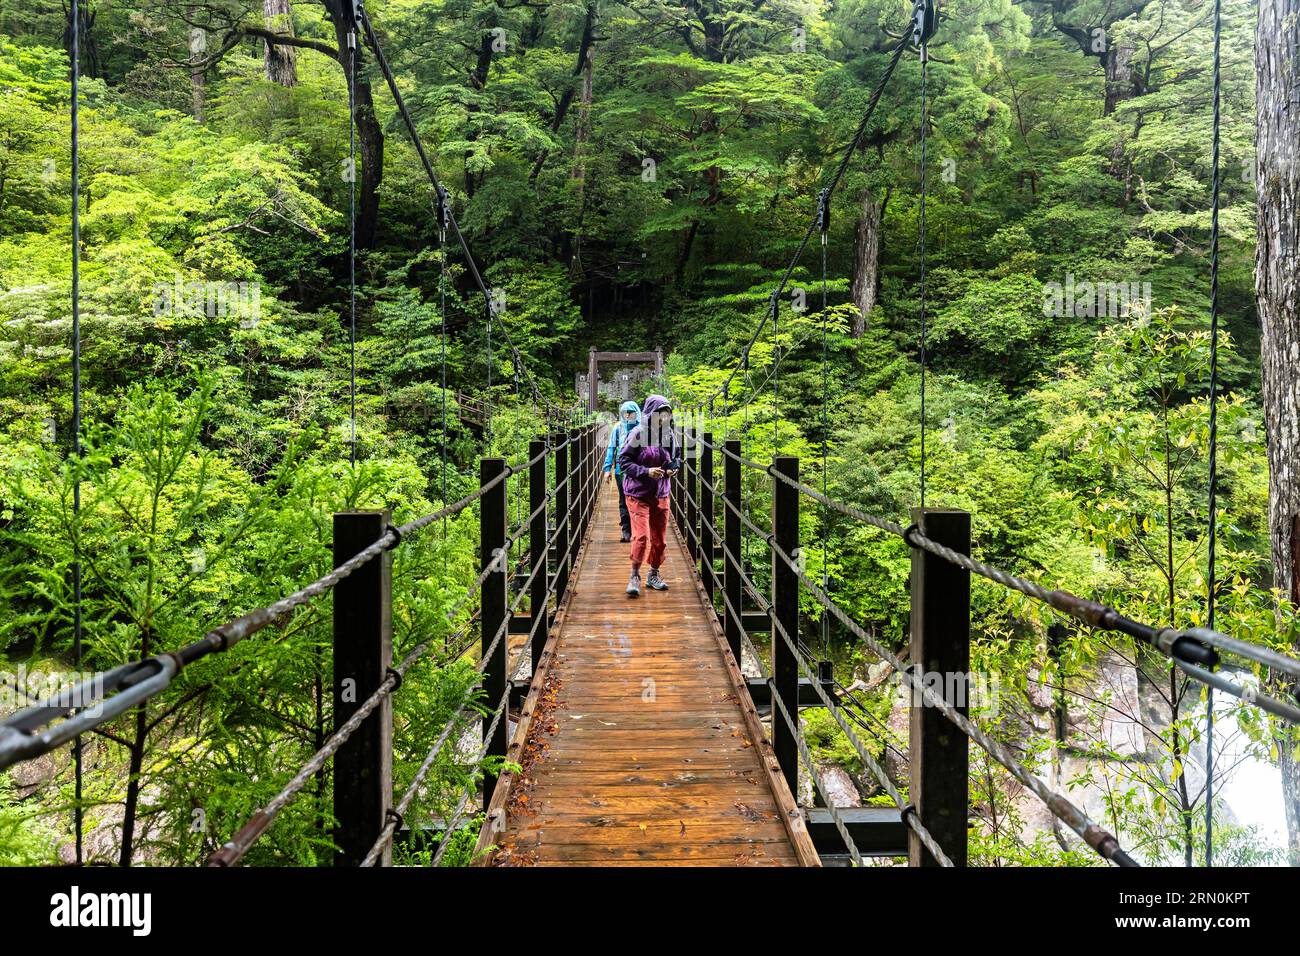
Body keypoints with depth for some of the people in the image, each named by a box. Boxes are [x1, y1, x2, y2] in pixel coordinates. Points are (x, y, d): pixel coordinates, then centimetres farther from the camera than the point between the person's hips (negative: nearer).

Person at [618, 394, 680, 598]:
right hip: (638, 494, -5)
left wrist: (674, 468, -5)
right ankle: (635, 576, 7)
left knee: (659, 537, 11)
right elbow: (623, 461, -11)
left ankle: (654, 575, 27)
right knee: (642, 536, -11)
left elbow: (676, 458, 17)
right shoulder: (638, 434, -12)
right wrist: (646, 472, -22)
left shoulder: (670, 435, 3)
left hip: (661, 494, 5)